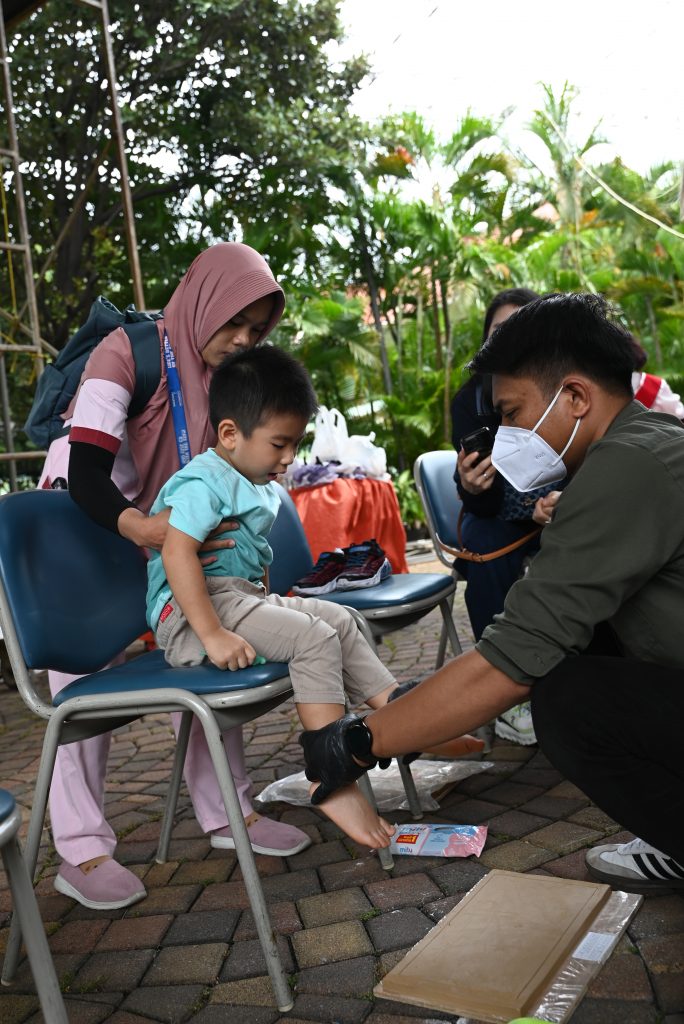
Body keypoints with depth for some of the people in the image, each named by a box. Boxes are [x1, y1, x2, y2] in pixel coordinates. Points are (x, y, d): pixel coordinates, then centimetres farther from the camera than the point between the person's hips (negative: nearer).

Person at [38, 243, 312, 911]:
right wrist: (137, 527, -48)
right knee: (85, 679, -8)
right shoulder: (127, 354, -22)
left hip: (168, 537, 6)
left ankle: (225, 812, 12)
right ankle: (80, 850, 1)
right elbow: (85, 472, -30)